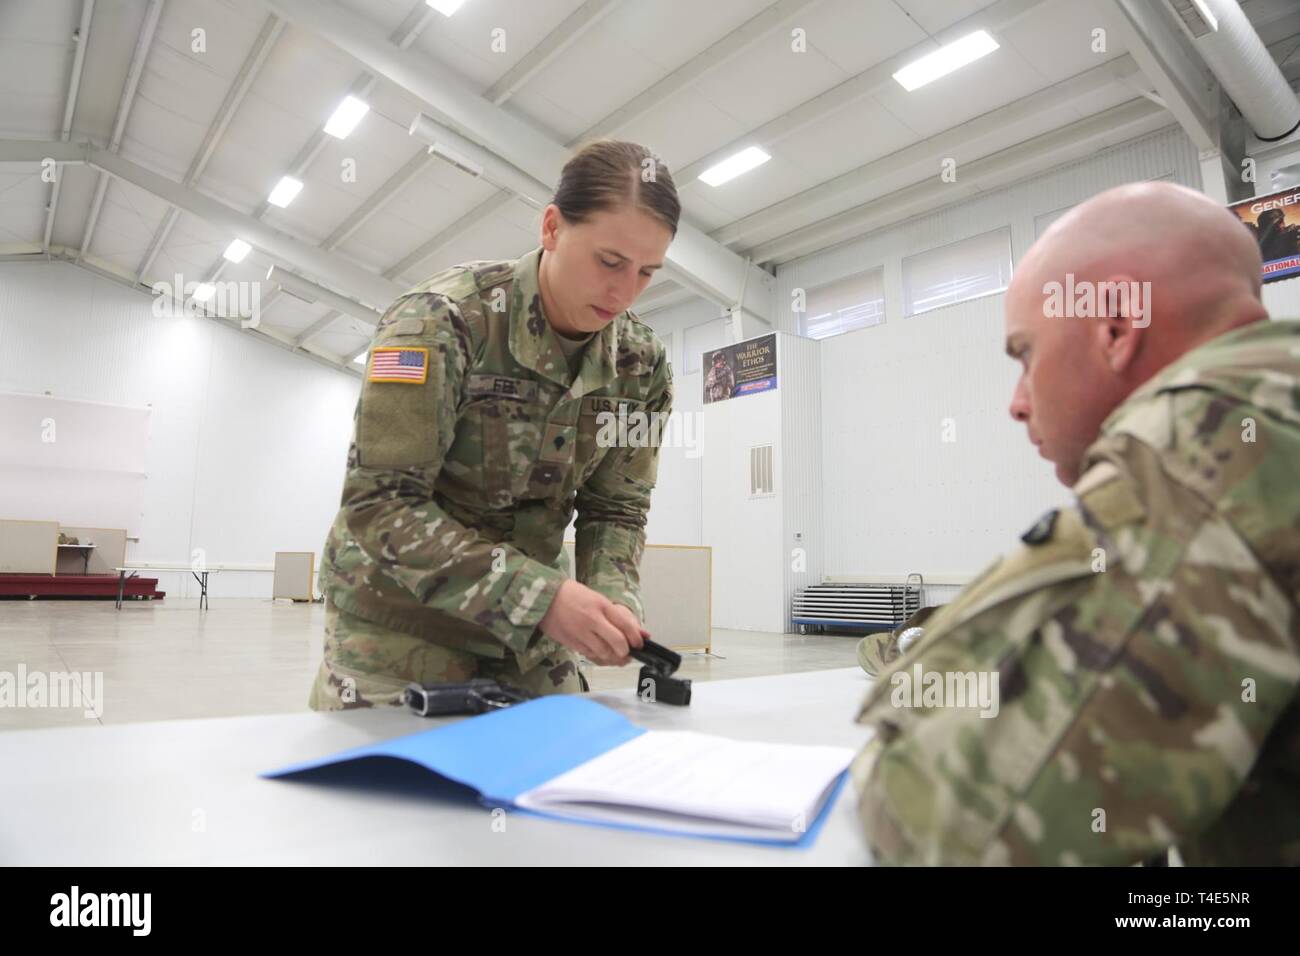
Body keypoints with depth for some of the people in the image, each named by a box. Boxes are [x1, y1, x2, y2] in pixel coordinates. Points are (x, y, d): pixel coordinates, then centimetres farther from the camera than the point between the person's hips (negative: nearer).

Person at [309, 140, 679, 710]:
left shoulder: (640, 364, -6)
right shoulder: (443, 321, -22)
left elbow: (616, 509, -2)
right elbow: (379, 503, -25)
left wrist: (612, 597, -23)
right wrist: (540, 596, -33)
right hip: (399, 616, -4)